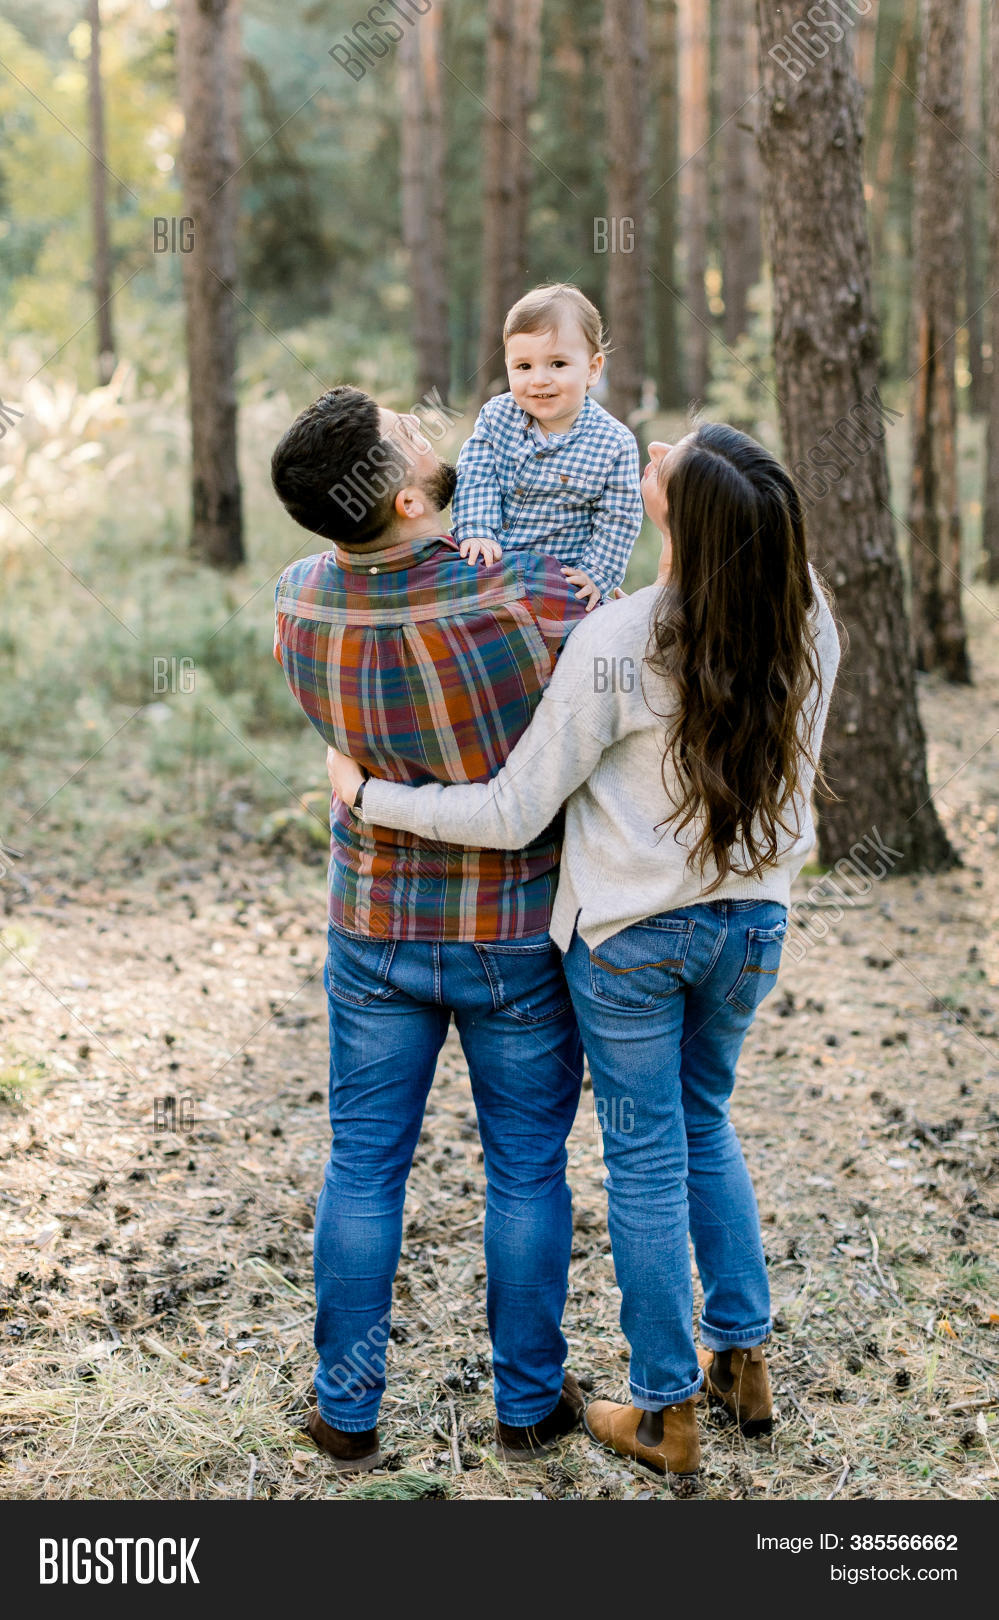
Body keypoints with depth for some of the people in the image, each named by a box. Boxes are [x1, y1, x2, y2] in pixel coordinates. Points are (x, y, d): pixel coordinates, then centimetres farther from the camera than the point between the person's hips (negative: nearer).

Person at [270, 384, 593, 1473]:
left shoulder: (297, 606, -13)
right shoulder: (528, 604, -26)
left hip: (375, 929, 3)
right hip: (518, 934, -2)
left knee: (363, 1169, 15)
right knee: (526, 1169, 14)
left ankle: (347, 1411, 27)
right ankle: (528, 1403, 28)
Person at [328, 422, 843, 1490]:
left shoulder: (616, 642, -23)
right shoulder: (806, 628, -11)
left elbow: (513, 814, -19)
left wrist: (368, 795, -8)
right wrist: (682, 496, 15)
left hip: (631, 936, -5)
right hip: (753, 923, 5)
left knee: (646, 1157, 10)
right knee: (704, 1124, 27)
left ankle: (667, 1412, 22)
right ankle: (743, 1358, 33)